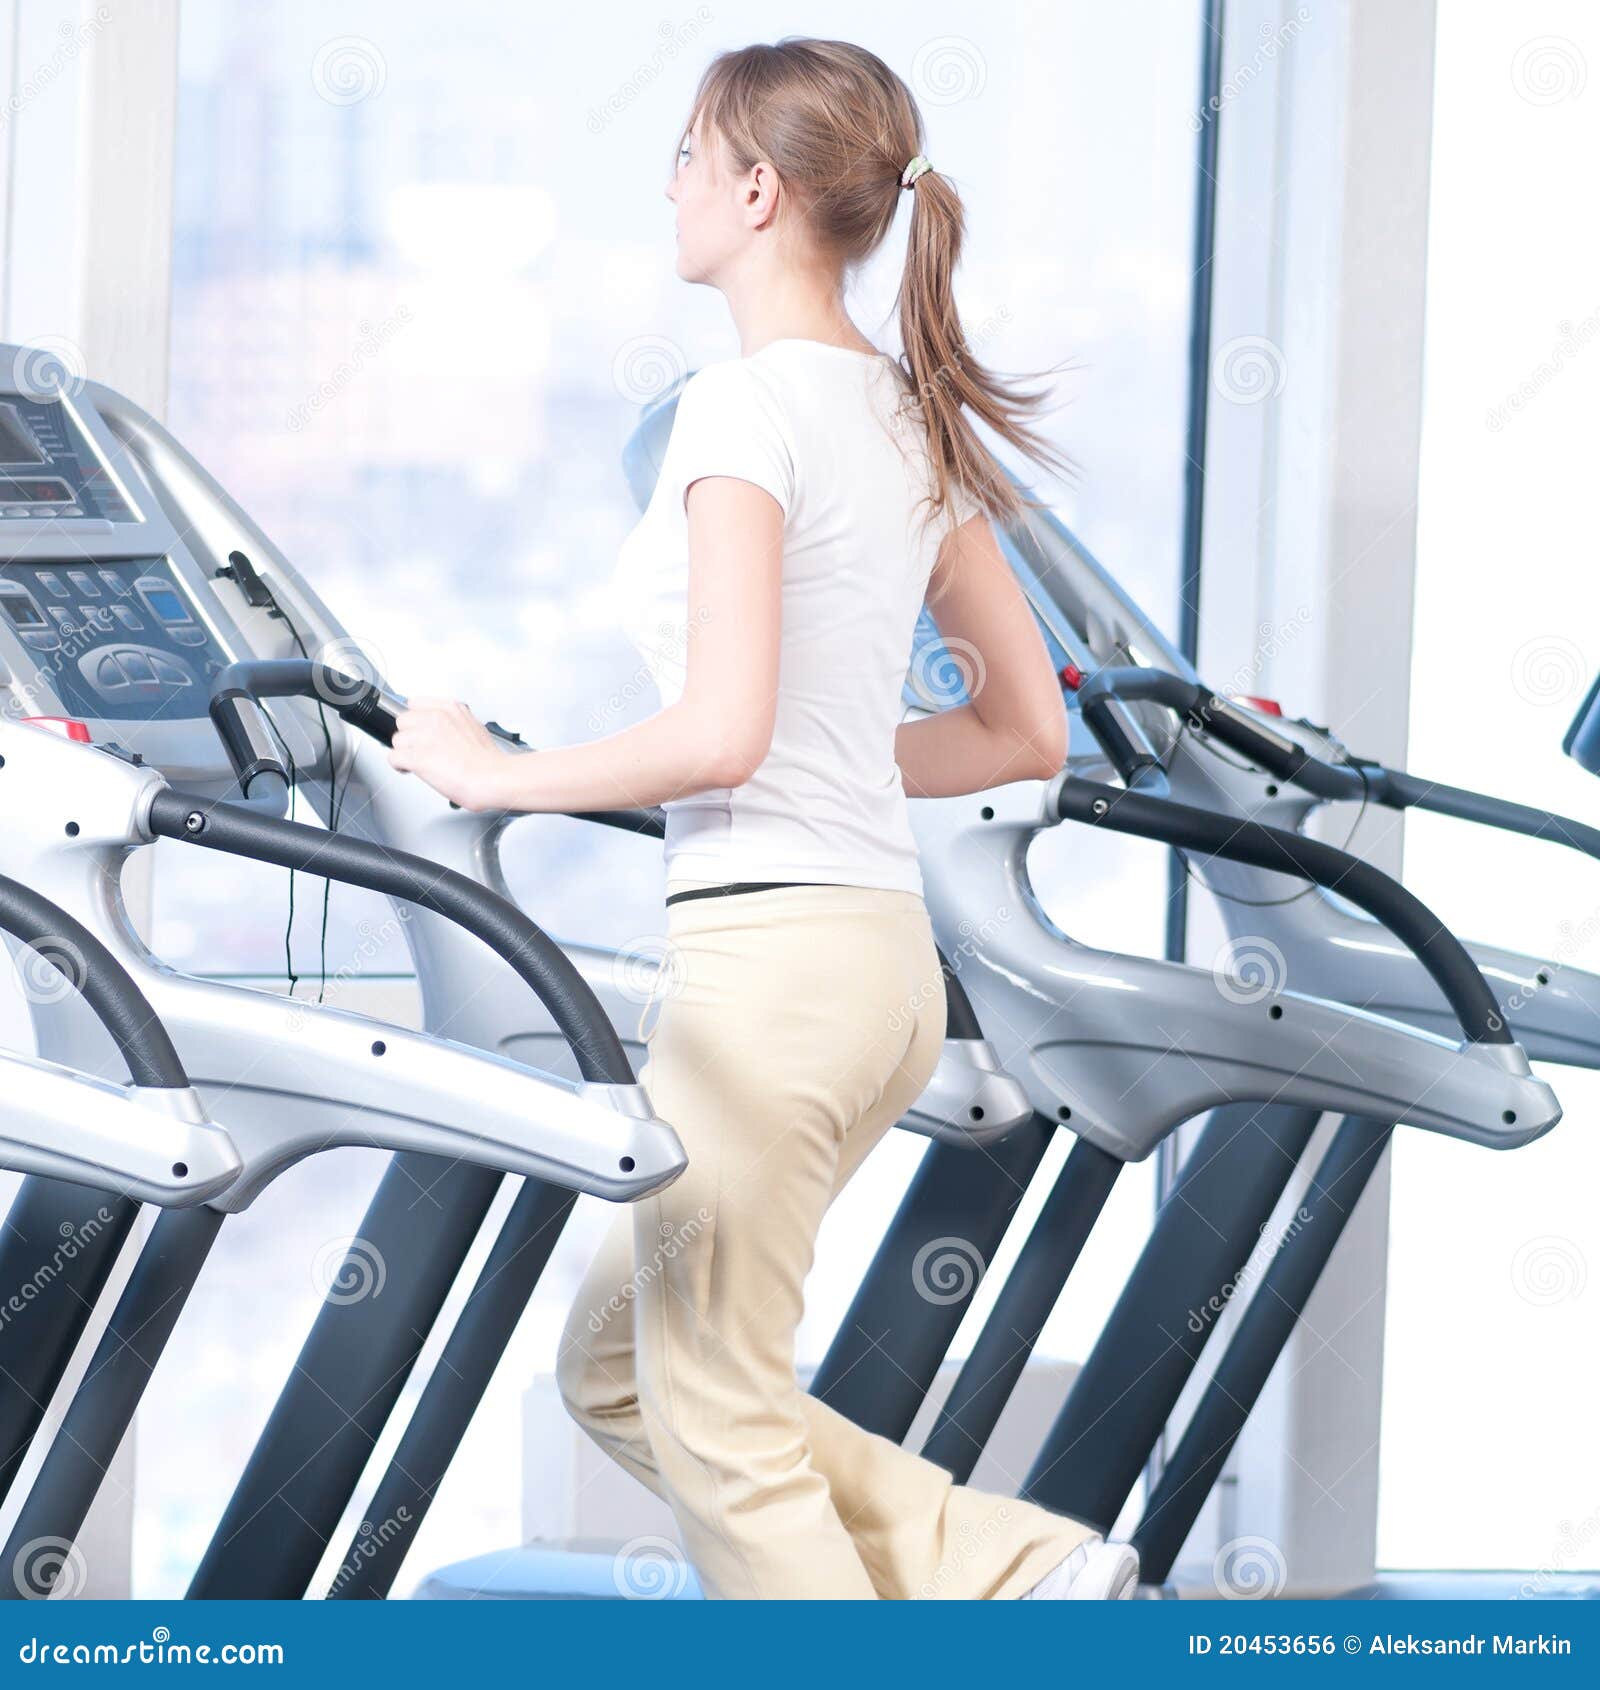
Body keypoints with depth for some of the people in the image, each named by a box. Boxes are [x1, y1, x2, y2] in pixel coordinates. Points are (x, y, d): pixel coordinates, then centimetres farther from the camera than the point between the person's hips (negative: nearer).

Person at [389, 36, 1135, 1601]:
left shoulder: (745, 407, -13)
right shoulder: (909, 420, 13)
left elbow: (719, 736, -22)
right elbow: (1026, 727, 17)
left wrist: (496, 773, -9)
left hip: (769, 953, -9)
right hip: (885, 950, 9)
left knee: (715, 1419, 3)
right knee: (617, 1370, 19)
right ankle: (1032, 1574, 11)